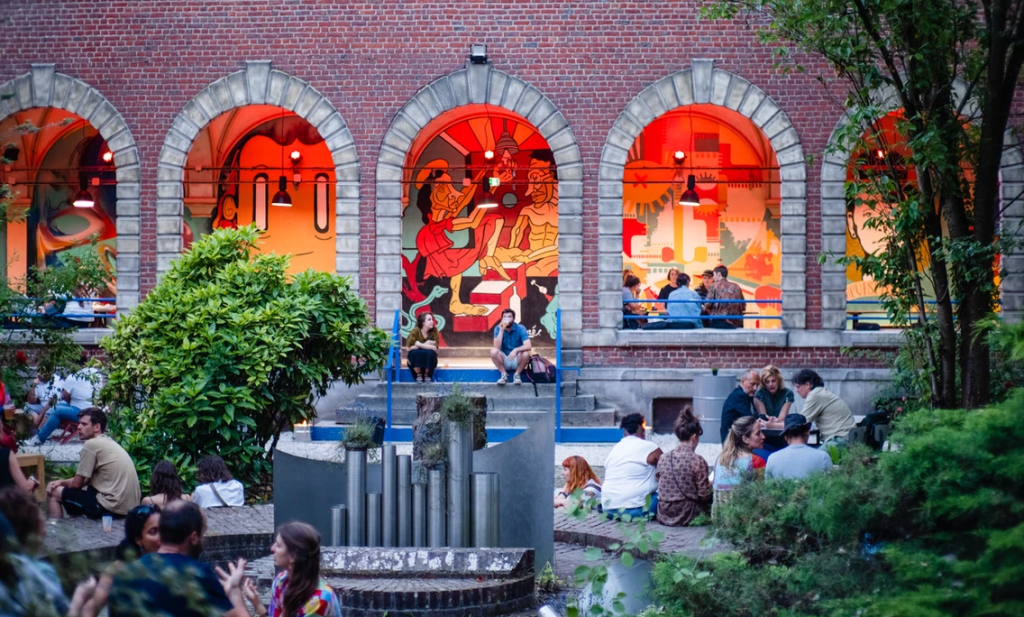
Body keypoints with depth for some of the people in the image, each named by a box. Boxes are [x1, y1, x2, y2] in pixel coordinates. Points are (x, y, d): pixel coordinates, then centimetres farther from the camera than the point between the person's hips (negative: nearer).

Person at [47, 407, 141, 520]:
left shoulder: (91, 444, -10)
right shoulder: (108, 442, 17)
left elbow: (76, 484, -3)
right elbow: (85, 480, 24)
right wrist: (62, 482, 13)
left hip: (112, 508, -9)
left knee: (55, 493, 6)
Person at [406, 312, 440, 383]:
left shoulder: (434, 331, -12)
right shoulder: (415, 331, -16)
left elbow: (435, 347, -21)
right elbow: (410, 347, -24)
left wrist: (419, 344, -25)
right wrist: (426, 345, -24)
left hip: (428, 358, 1)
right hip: (416, 359, -1)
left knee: (430, 353, -31)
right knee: (415, 352, -33)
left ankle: (427, 375, -6)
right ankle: (418, 375, -10)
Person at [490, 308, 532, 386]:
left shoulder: (520, 328, -13)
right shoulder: (498, 328, -9)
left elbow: (528, 346, -25)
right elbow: (497, 347, -21)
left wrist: (516, 350, -42)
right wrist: (501, 330, -28)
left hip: (517, 360, -1)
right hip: (504, 361, 1)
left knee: (526, 353, -32)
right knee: (493, 351, -28)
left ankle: (517, 375, -9)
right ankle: (504, 374, -11)